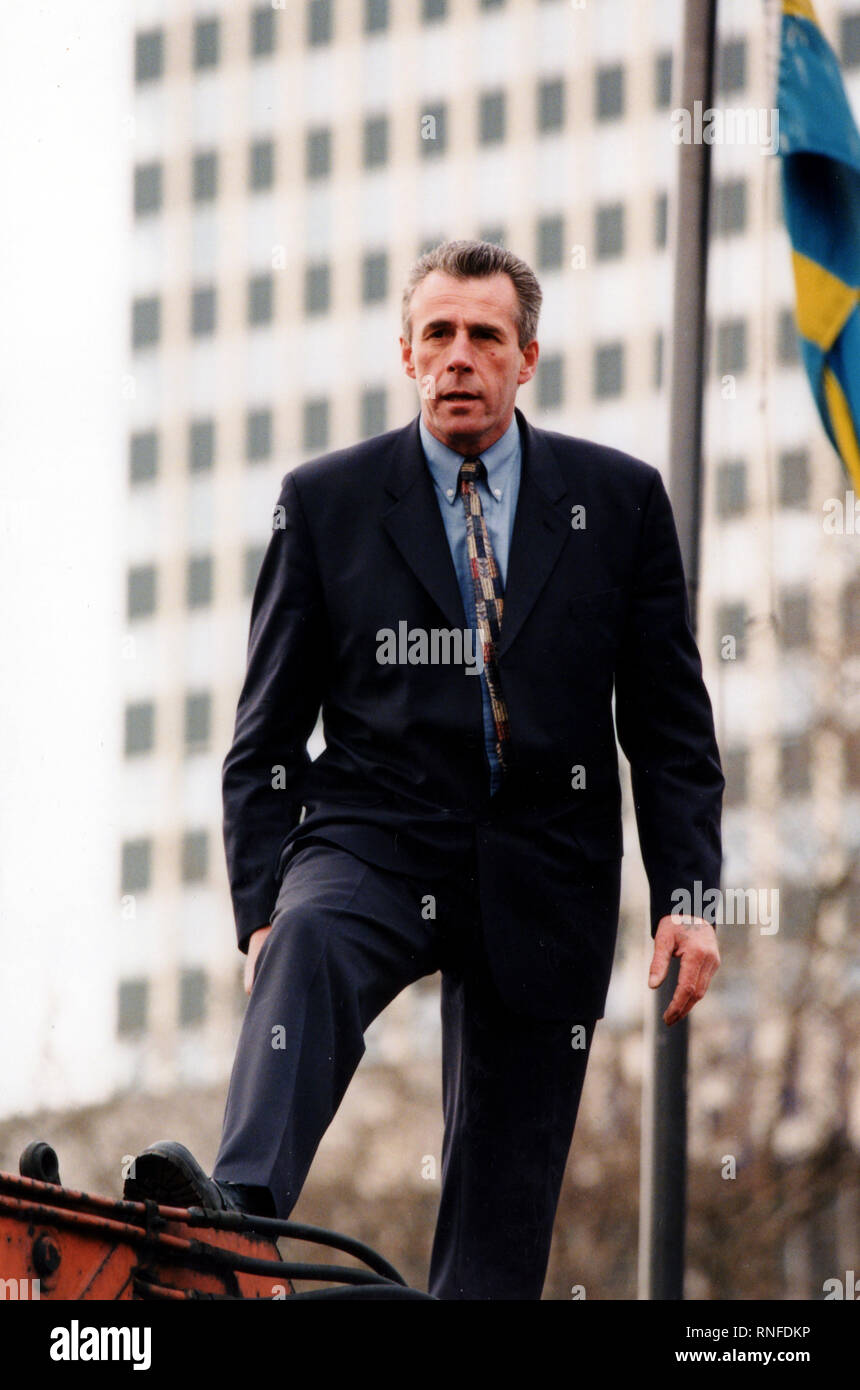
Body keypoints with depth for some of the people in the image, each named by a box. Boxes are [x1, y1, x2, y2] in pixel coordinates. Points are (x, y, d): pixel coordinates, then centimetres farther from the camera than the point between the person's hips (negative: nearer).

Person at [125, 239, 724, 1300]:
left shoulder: (618, 499, 7)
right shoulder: (326, 501, 6)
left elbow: (671, 723, 8)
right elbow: (268, 734, 7)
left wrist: (686, 896, -1)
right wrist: (261, 905, -5)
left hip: (545, 877, 2)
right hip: (377, 842, -1)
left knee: (505, 1193, 0)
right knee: (310, 948, -35)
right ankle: (237, 1212, -54)